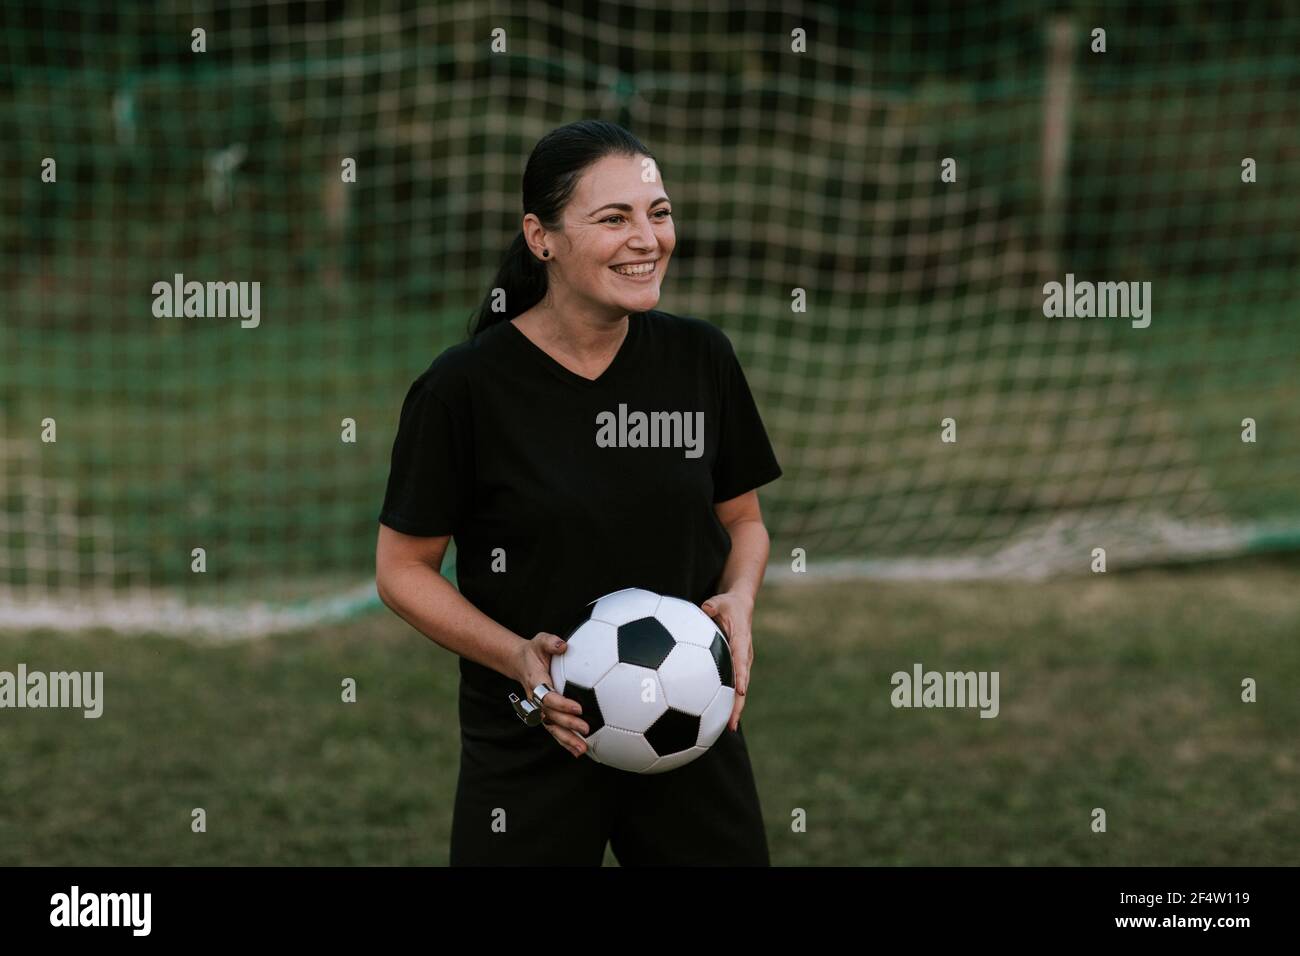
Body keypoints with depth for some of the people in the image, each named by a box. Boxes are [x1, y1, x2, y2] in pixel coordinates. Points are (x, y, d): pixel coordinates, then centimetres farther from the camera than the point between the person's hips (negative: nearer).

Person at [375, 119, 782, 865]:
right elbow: (403, 568, -5)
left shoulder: (700, 358, -1)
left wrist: (739, 602, -10)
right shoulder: (465, 387, -12)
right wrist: (518, 656, -19)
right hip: (532, 748, -3)